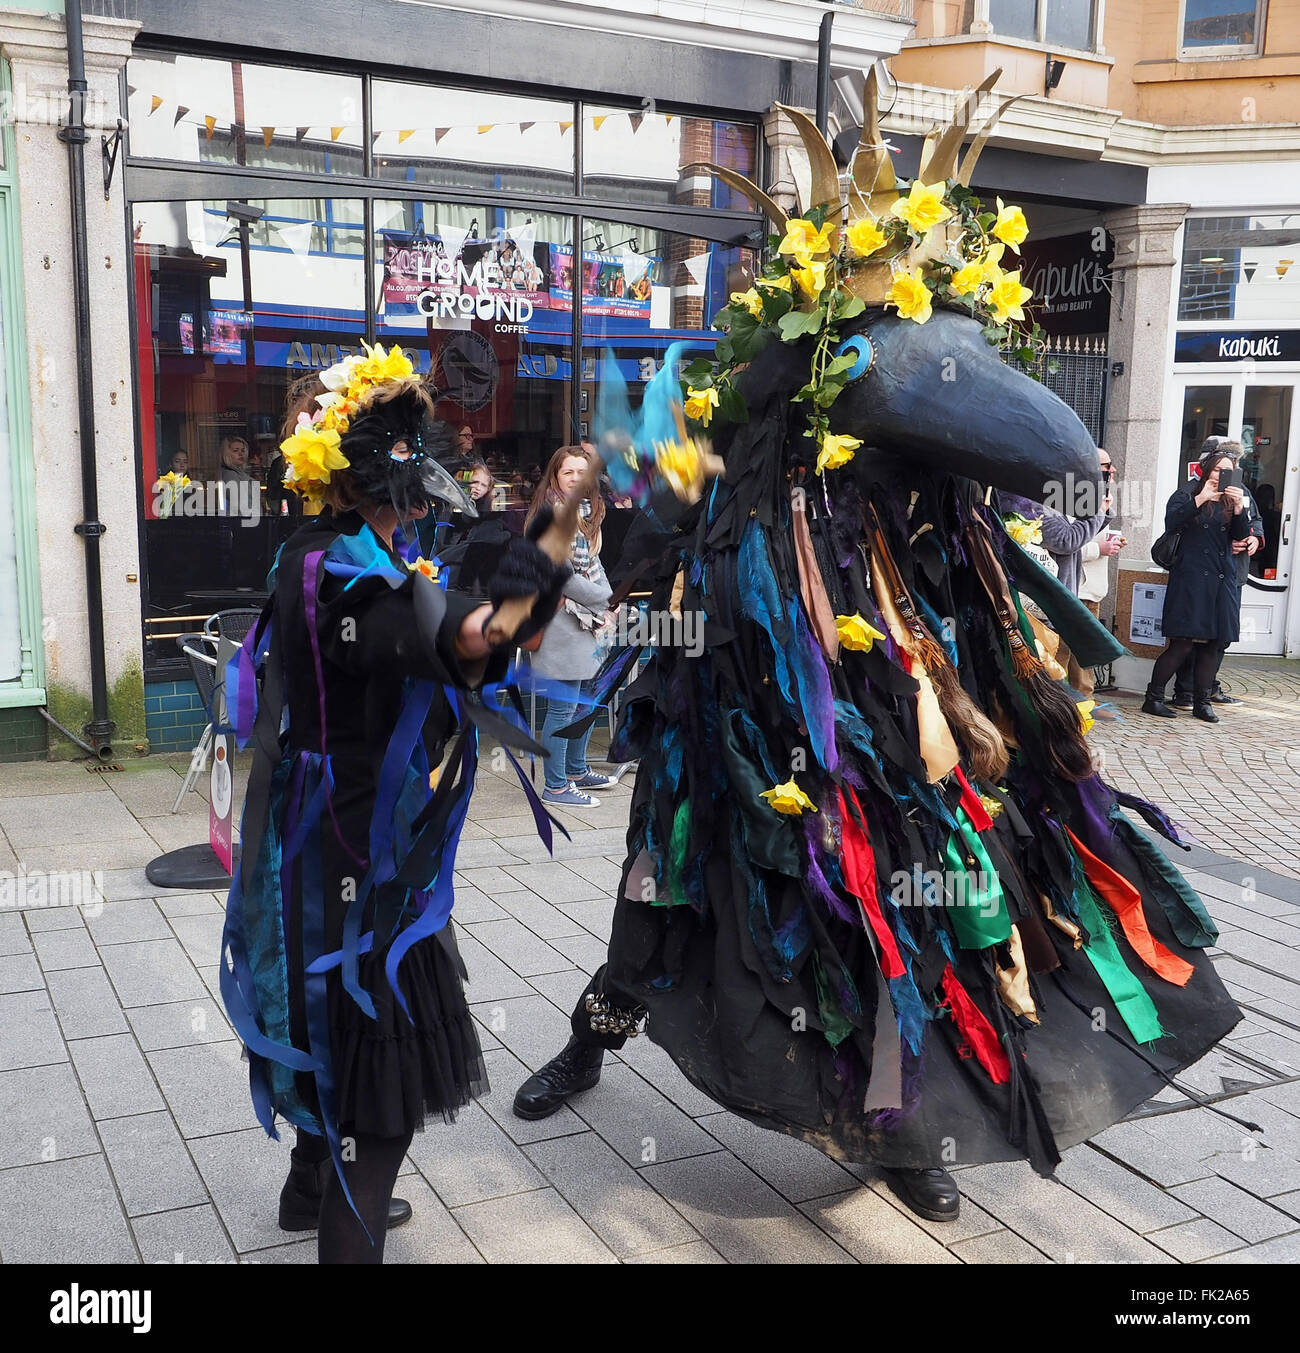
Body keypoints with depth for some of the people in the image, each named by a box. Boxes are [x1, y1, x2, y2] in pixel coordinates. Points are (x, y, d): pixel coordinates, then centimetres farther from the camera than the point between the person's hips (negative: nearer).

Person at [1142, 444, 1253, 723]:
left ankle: (1202, 701, 14)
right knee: (1182, 644, -11)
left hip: (1223, 580, 5)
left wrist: (1239, 507, -11)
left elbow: (1241, 536, 5)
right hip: (1191, 578, -5)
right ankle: (1153, 697, -3)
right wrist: (1200, 499, -19)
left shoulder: (1232, 500, 17)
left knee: (1214, 644, 5)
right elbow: (1171, 522, -13)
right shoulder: (1188, 494, 5)